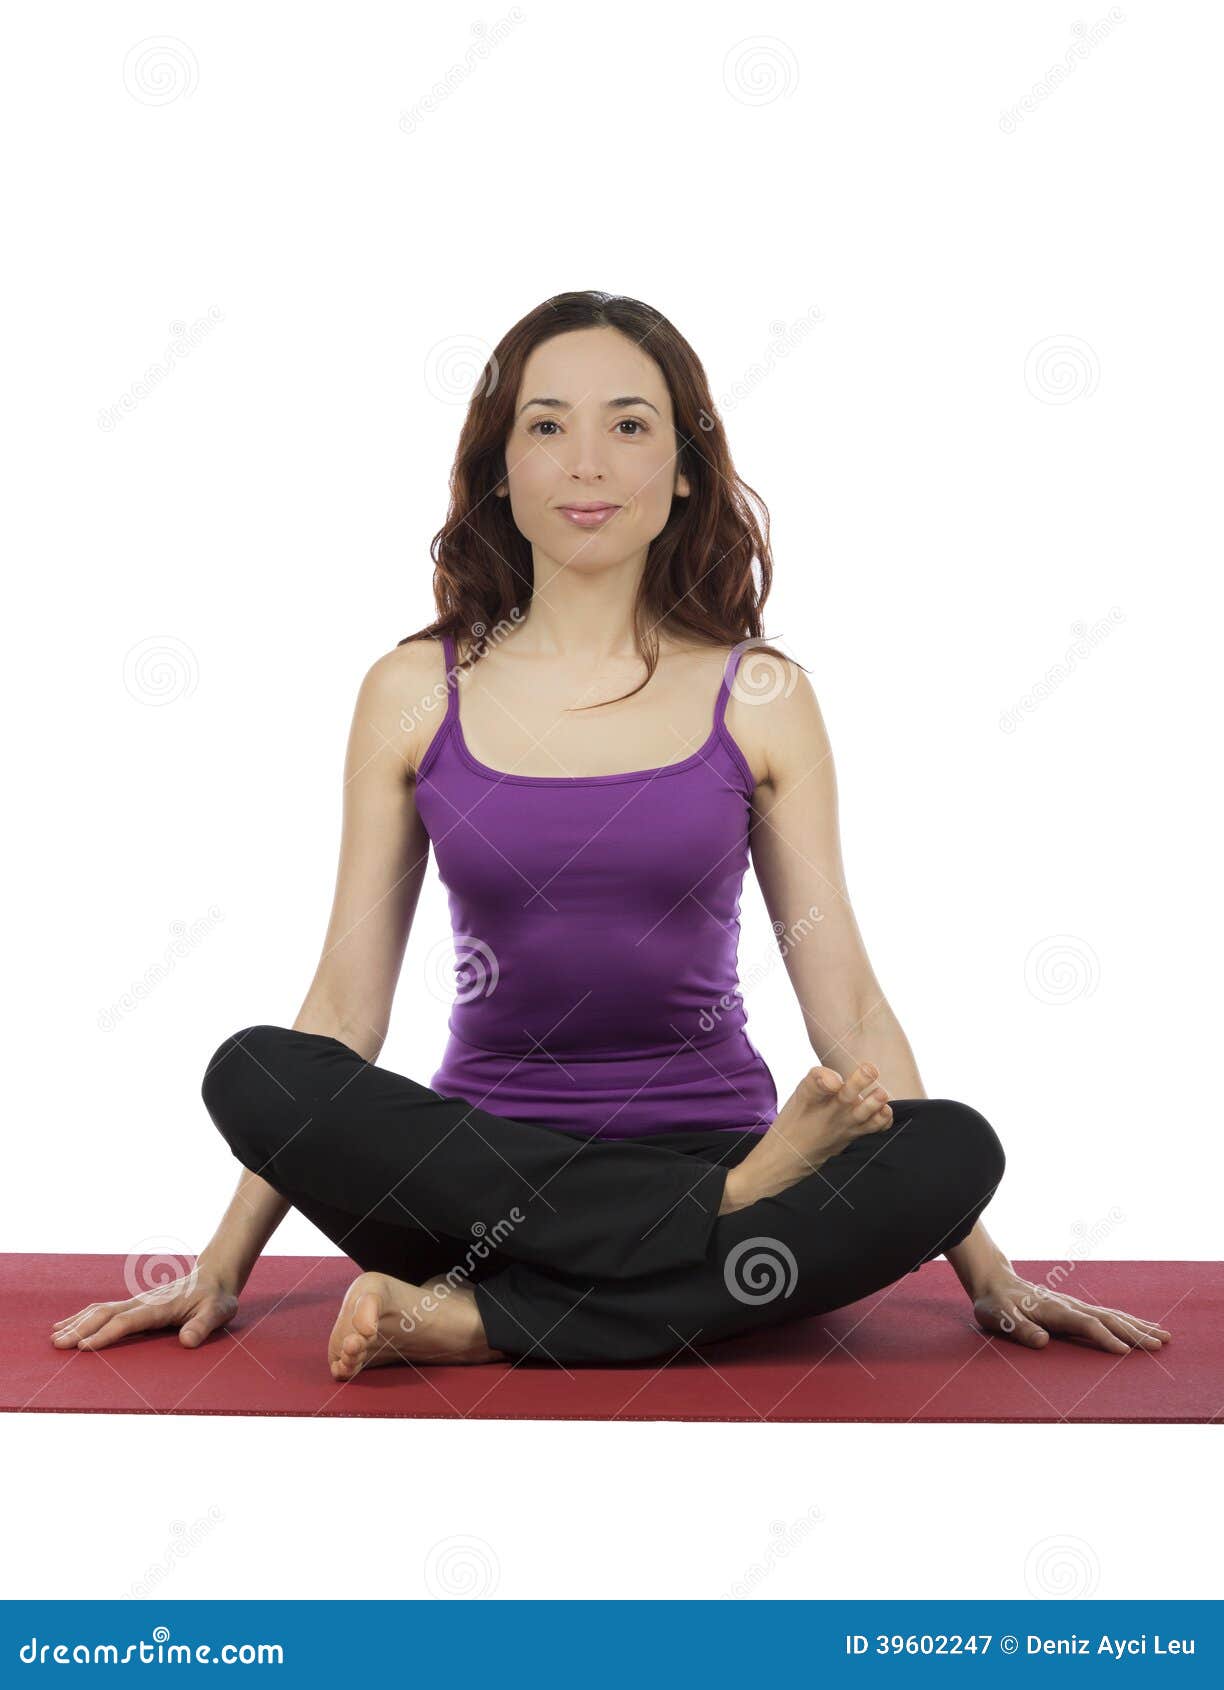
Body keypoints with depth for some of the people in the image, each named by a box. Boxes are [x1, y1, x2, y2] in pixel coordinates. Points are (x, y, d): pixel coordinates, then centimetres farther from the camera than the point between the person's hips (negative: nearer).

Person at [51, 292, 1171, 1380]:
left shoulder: (760, 698, 3)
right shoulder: (415, 693, 4)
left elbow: (847, 999, 2)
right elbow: (346, 997, 4)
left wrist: (983, 1269, -1)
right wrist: (225, 1265, 0)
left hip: (710, 1132, 0)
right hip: (480, 1157, 0)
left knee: (959, 1146, -28)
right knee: (251, 1072, -27)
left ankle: (469, 1321, -25)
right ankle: (734, 1216, -21)